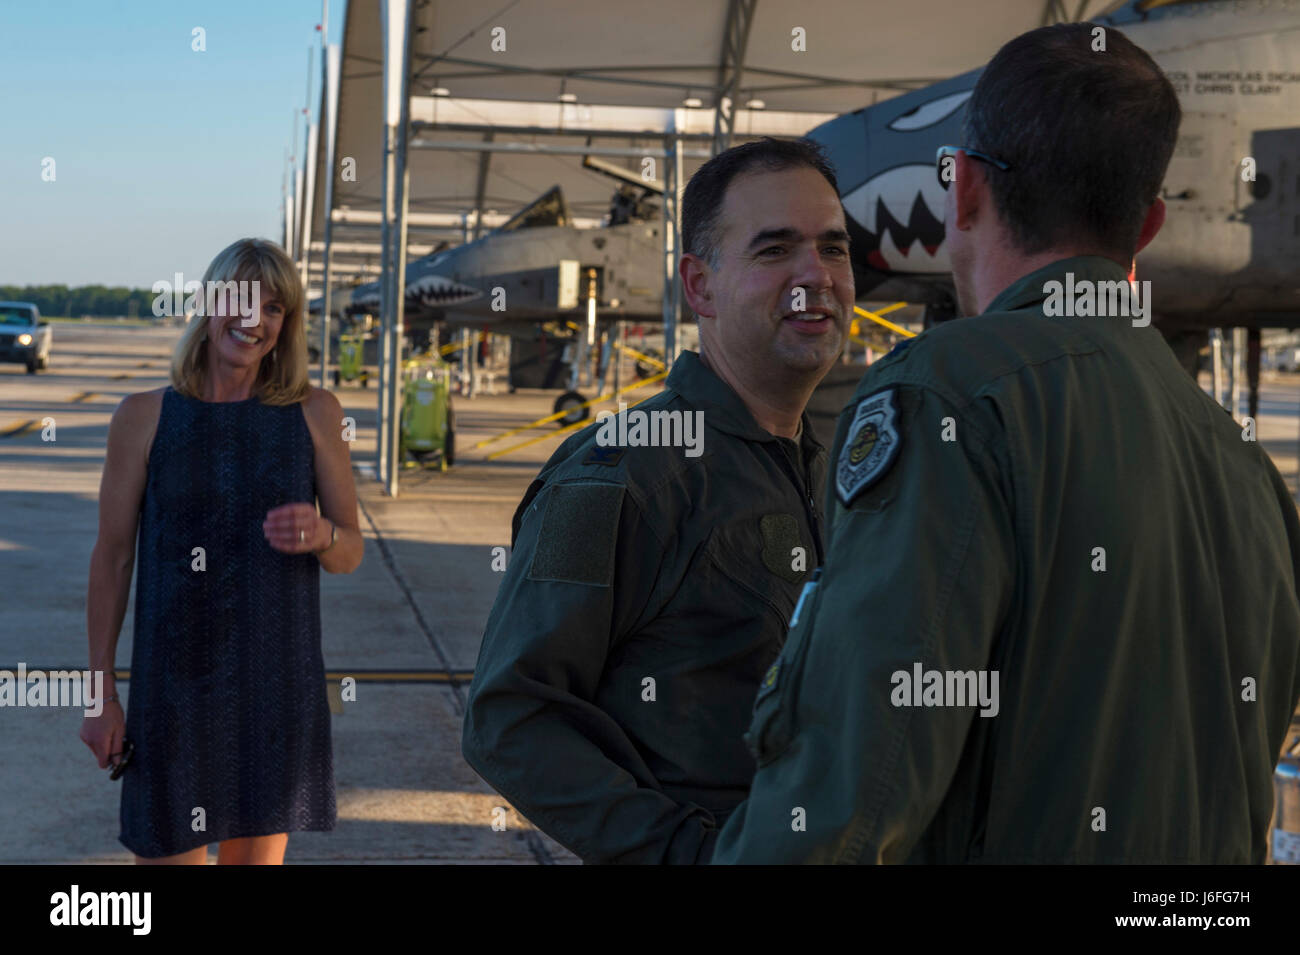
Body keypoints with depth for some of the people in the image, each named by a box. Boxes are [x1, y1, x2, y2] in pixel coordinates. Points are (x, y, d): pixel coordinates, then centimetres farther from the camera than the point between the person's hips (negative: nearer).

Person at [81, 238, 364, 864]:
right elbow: (112, 555, 2)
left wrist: (320, 533, -19)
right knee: (171, 851, 0)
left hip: (279, 685, 2)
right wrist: (102, 692, 0)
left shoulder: (314, 414, 2)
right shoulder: (146, 417, -2)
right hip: (174, 684, -2)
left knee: (260, 852, 12)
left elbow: (350, 554, 6)